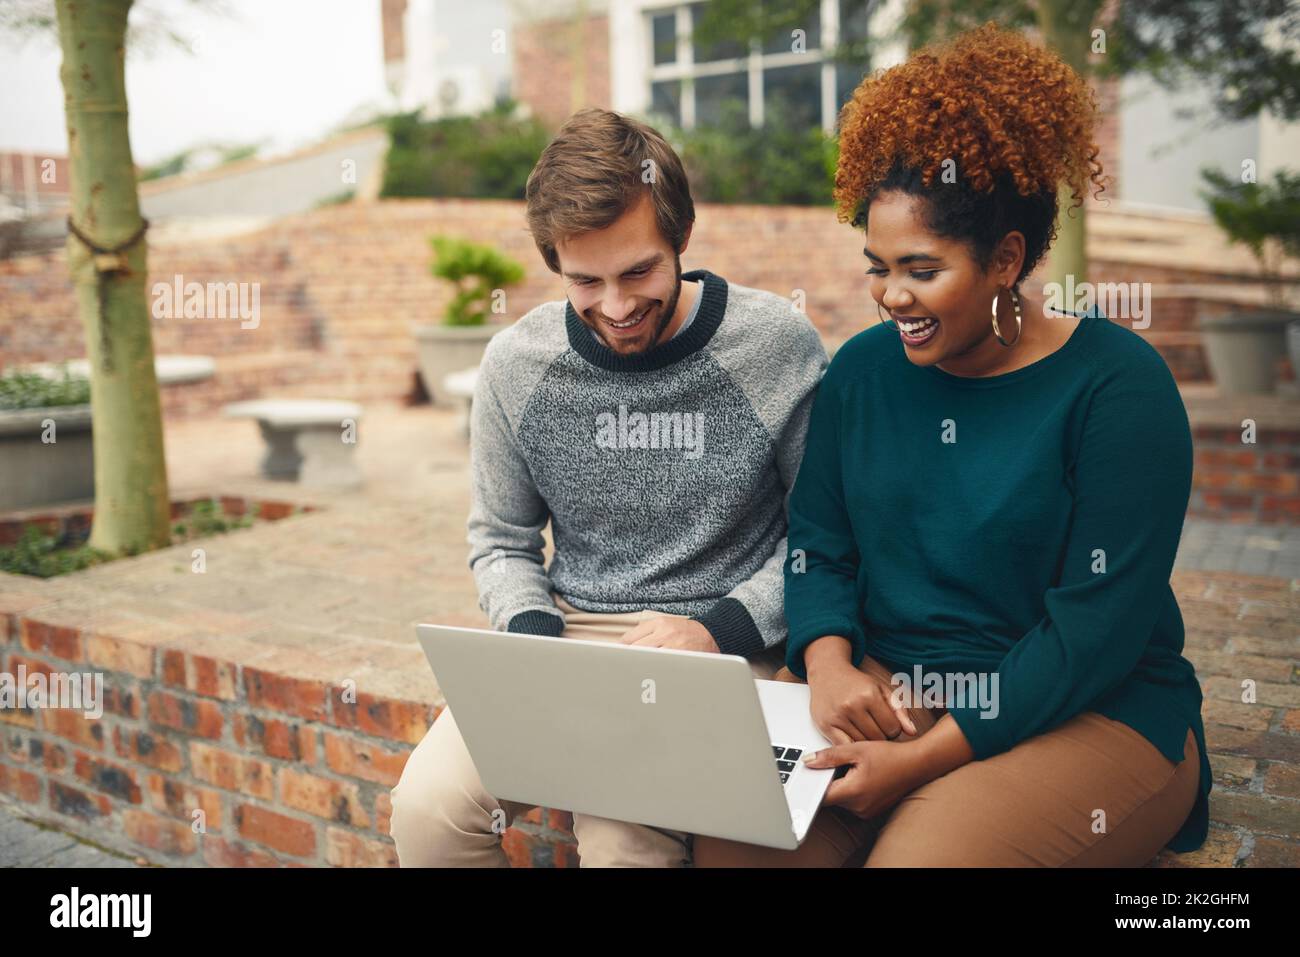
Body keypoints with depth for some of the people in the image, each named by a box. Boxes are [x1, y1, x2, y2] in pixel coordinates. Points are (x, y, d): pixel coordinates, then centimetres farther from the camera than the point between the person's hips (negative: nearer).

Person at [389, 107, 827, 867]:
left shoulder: (779, 345, -9)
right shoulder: (517, 364, 0)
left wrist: (719, 629, -14)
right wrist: (535, 635, -7)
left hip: (724, 644, -3)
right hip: (568, 631, 3)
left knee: (622, 844, -27)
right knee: (428, 809, -19)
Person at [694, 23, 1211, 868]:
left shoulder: (1117, 384, -11)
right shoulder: (863, 369, 5)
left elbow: (1100, 621, -15)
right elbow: (818, 544, 7)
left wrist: (927, 757, -20)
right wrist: (828, 663, -15)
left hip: (1092, 713, -3)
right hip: (883, 694, 4)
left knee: (918, 854, -29)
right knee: (733, 843, -19)